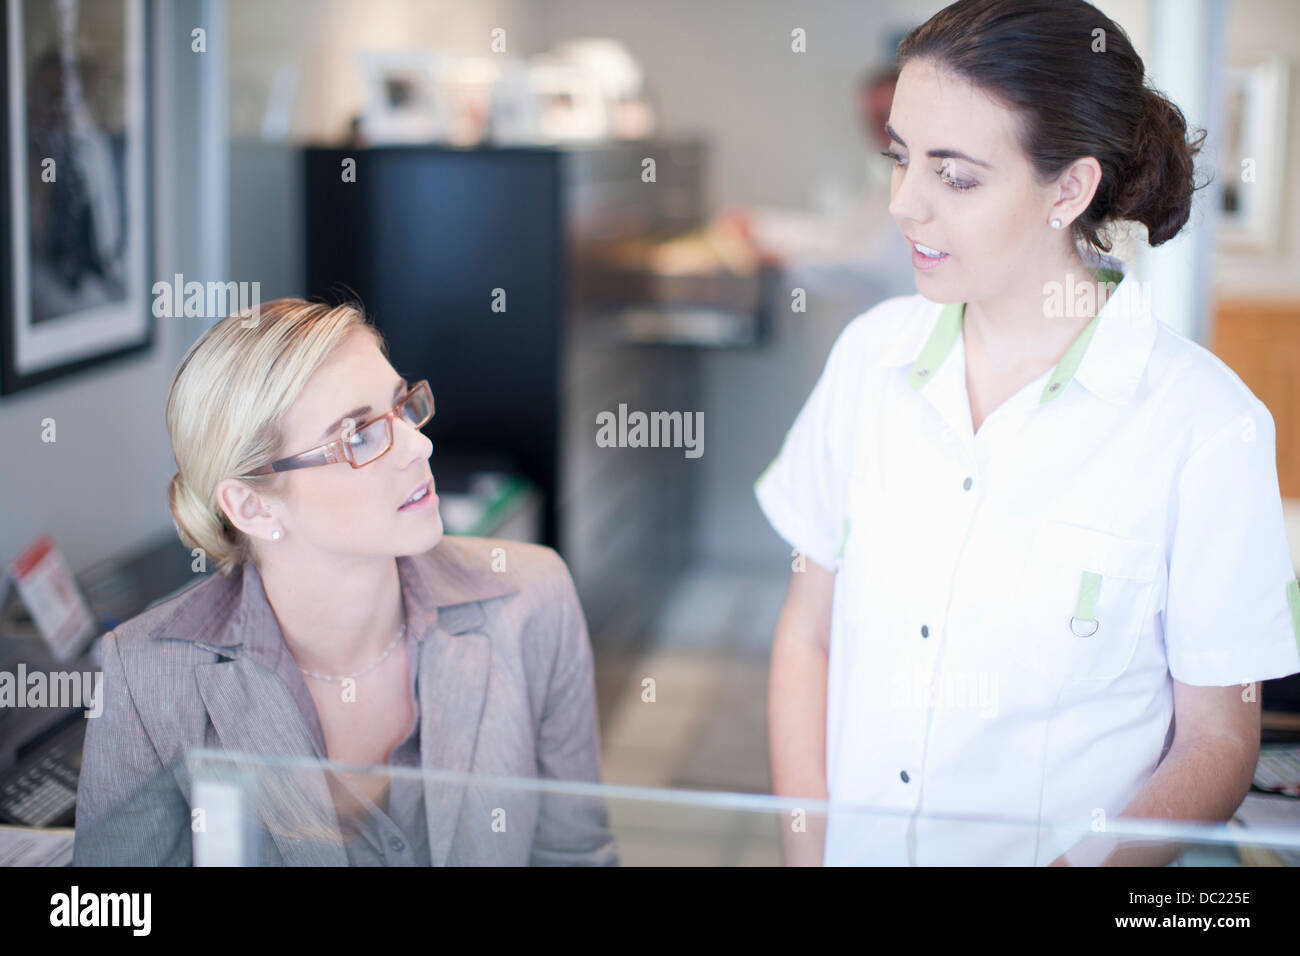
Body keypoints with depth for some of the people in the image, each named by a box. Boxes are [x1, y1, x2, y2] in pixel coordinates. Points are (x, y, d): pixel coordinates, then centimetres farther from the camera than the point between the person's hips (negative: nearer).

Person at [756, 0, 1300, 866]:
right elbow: (807, 633, 8)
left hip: (1056, 851, -3)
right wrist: (808, 849, -2)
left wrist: (1088, 862, -17)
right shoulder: (872, 352, 3)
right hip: (853, 846, 3)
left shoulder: (1207, 425, -10)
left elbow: (1217, 743, -3)